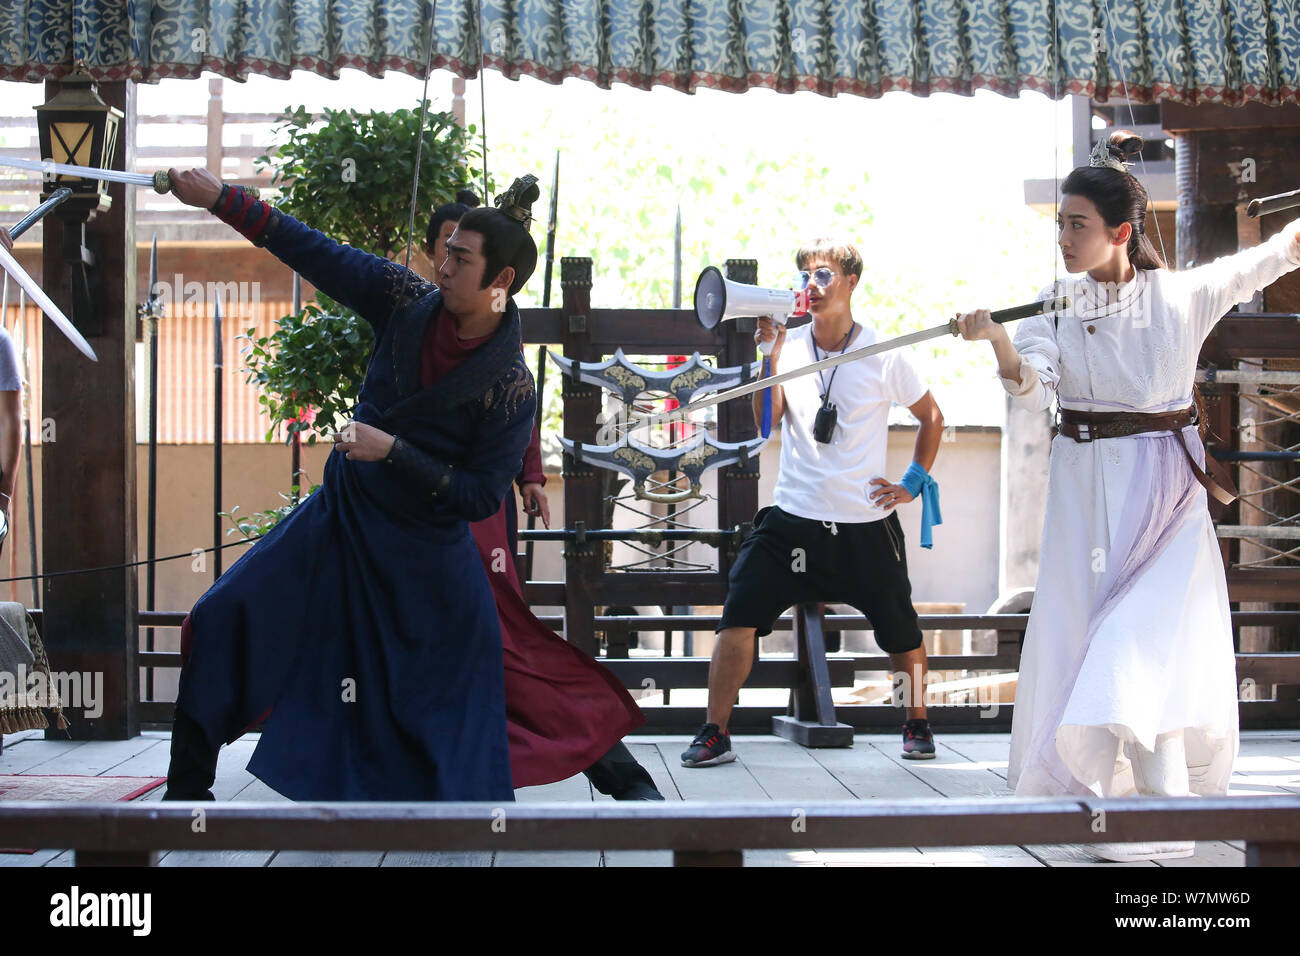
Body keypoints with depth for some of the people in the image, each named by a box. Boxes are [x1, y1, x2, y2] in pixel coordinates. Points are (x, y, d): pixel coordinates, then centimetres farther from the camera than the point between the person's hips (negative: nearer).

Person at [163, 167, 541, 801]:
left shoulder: (511, 388, -19)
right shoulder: (410, 303, -7)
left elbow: (481, 498, -18)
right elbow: (317, 254, -2)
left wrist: (392, 451, -24)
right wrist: (219, 199, -4)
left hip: (423, 551, -5)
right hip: (341, 513, 5)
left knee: (463, 689, -1)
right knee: (221, 619, 0)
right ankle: (188, 788, 12)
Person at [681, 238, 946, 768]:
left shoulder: (883, 356, -2)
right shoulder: (790, 344, 2)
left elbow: (932, 417, 10)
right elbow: (767, 419, -8)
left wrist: (914, 482, 4)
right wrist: (771, 352, -14)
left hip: (866, 524, -1)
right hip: (792, 516, 1)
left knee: (901, 629, 10)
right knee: (739, 614, -12)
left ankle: (917, 726, 34)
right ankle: (714, 734, -4)